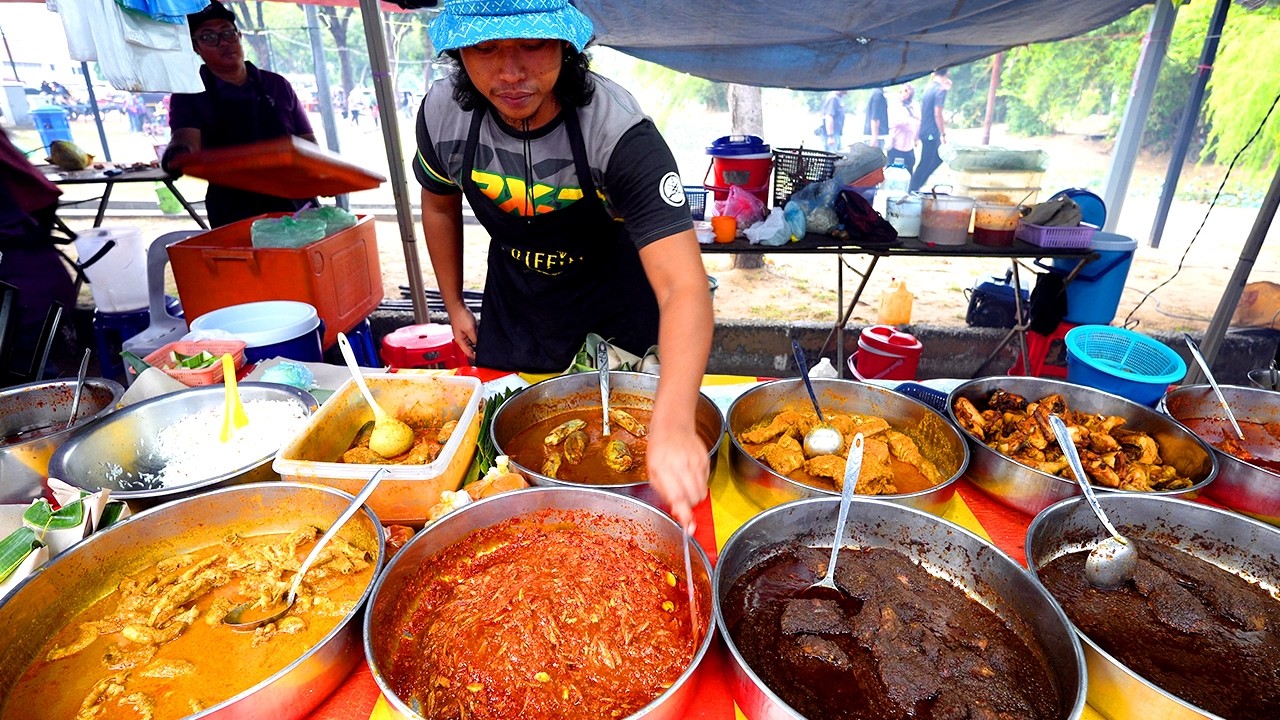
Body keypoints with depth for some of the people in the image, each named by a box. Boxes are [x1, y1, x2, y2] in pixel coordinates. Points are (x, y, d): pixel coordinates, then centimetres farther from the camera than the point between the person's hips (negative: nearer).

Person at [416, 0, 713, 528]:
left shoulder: (619, 129, -33)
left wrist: (673, 421, -58)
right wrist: (454, 306, 9)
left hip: (620, 288, -3)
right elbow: (440, 206, 3)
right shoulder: (443, 113, -19)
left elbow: (684, 286, -43)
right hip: (516, 294, 4)